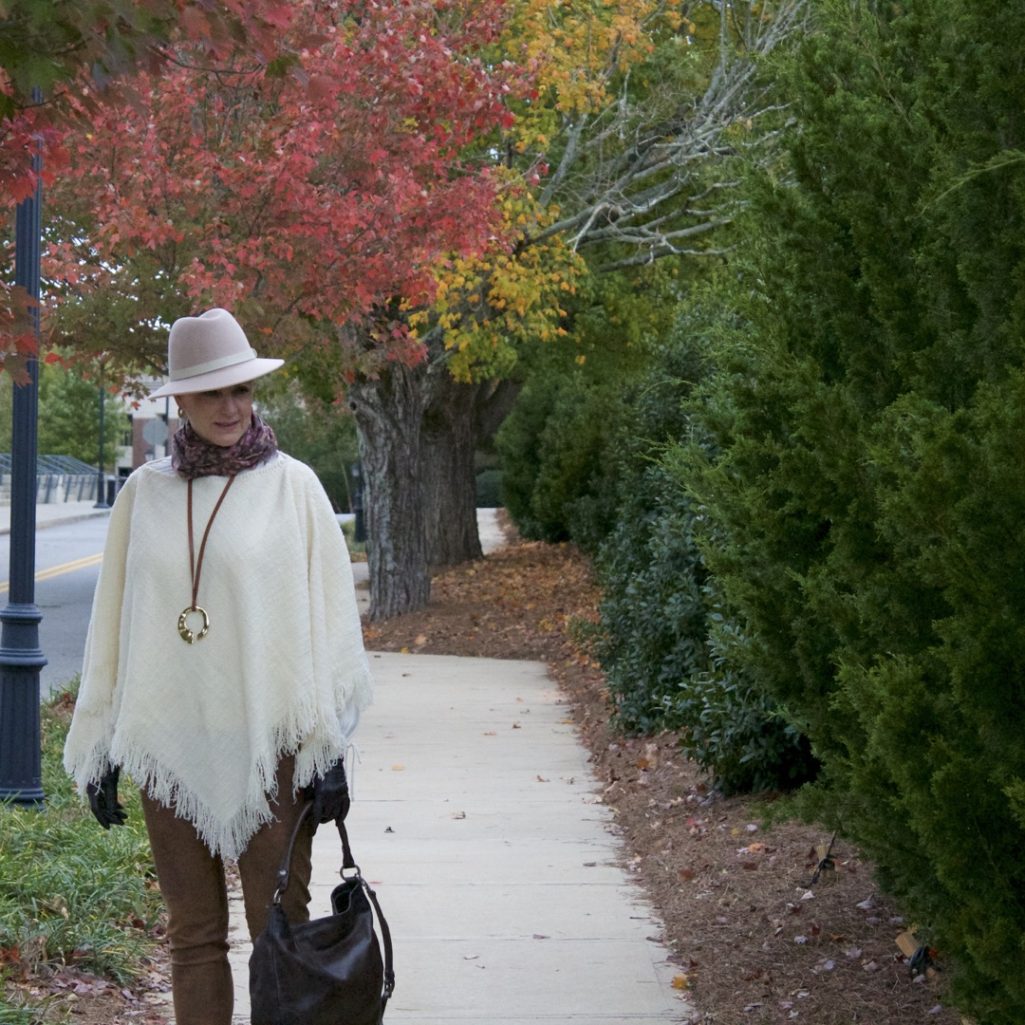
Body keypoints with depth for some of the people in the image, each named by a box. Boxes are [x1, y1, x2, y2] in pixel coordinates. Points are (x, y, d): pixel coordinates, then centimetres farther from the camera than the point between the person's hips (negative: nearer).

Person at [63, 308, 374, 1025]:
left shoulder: (291, 486, -2)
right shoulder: (145, 494, 5)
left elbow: (330, 617, -2)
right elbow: (113, 624, 9)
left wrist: (329, 750, -6)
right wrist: (98, 751, 9)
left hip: (268, 743, -3)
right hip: (168, 743, 3)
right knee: (194, 935, 9)